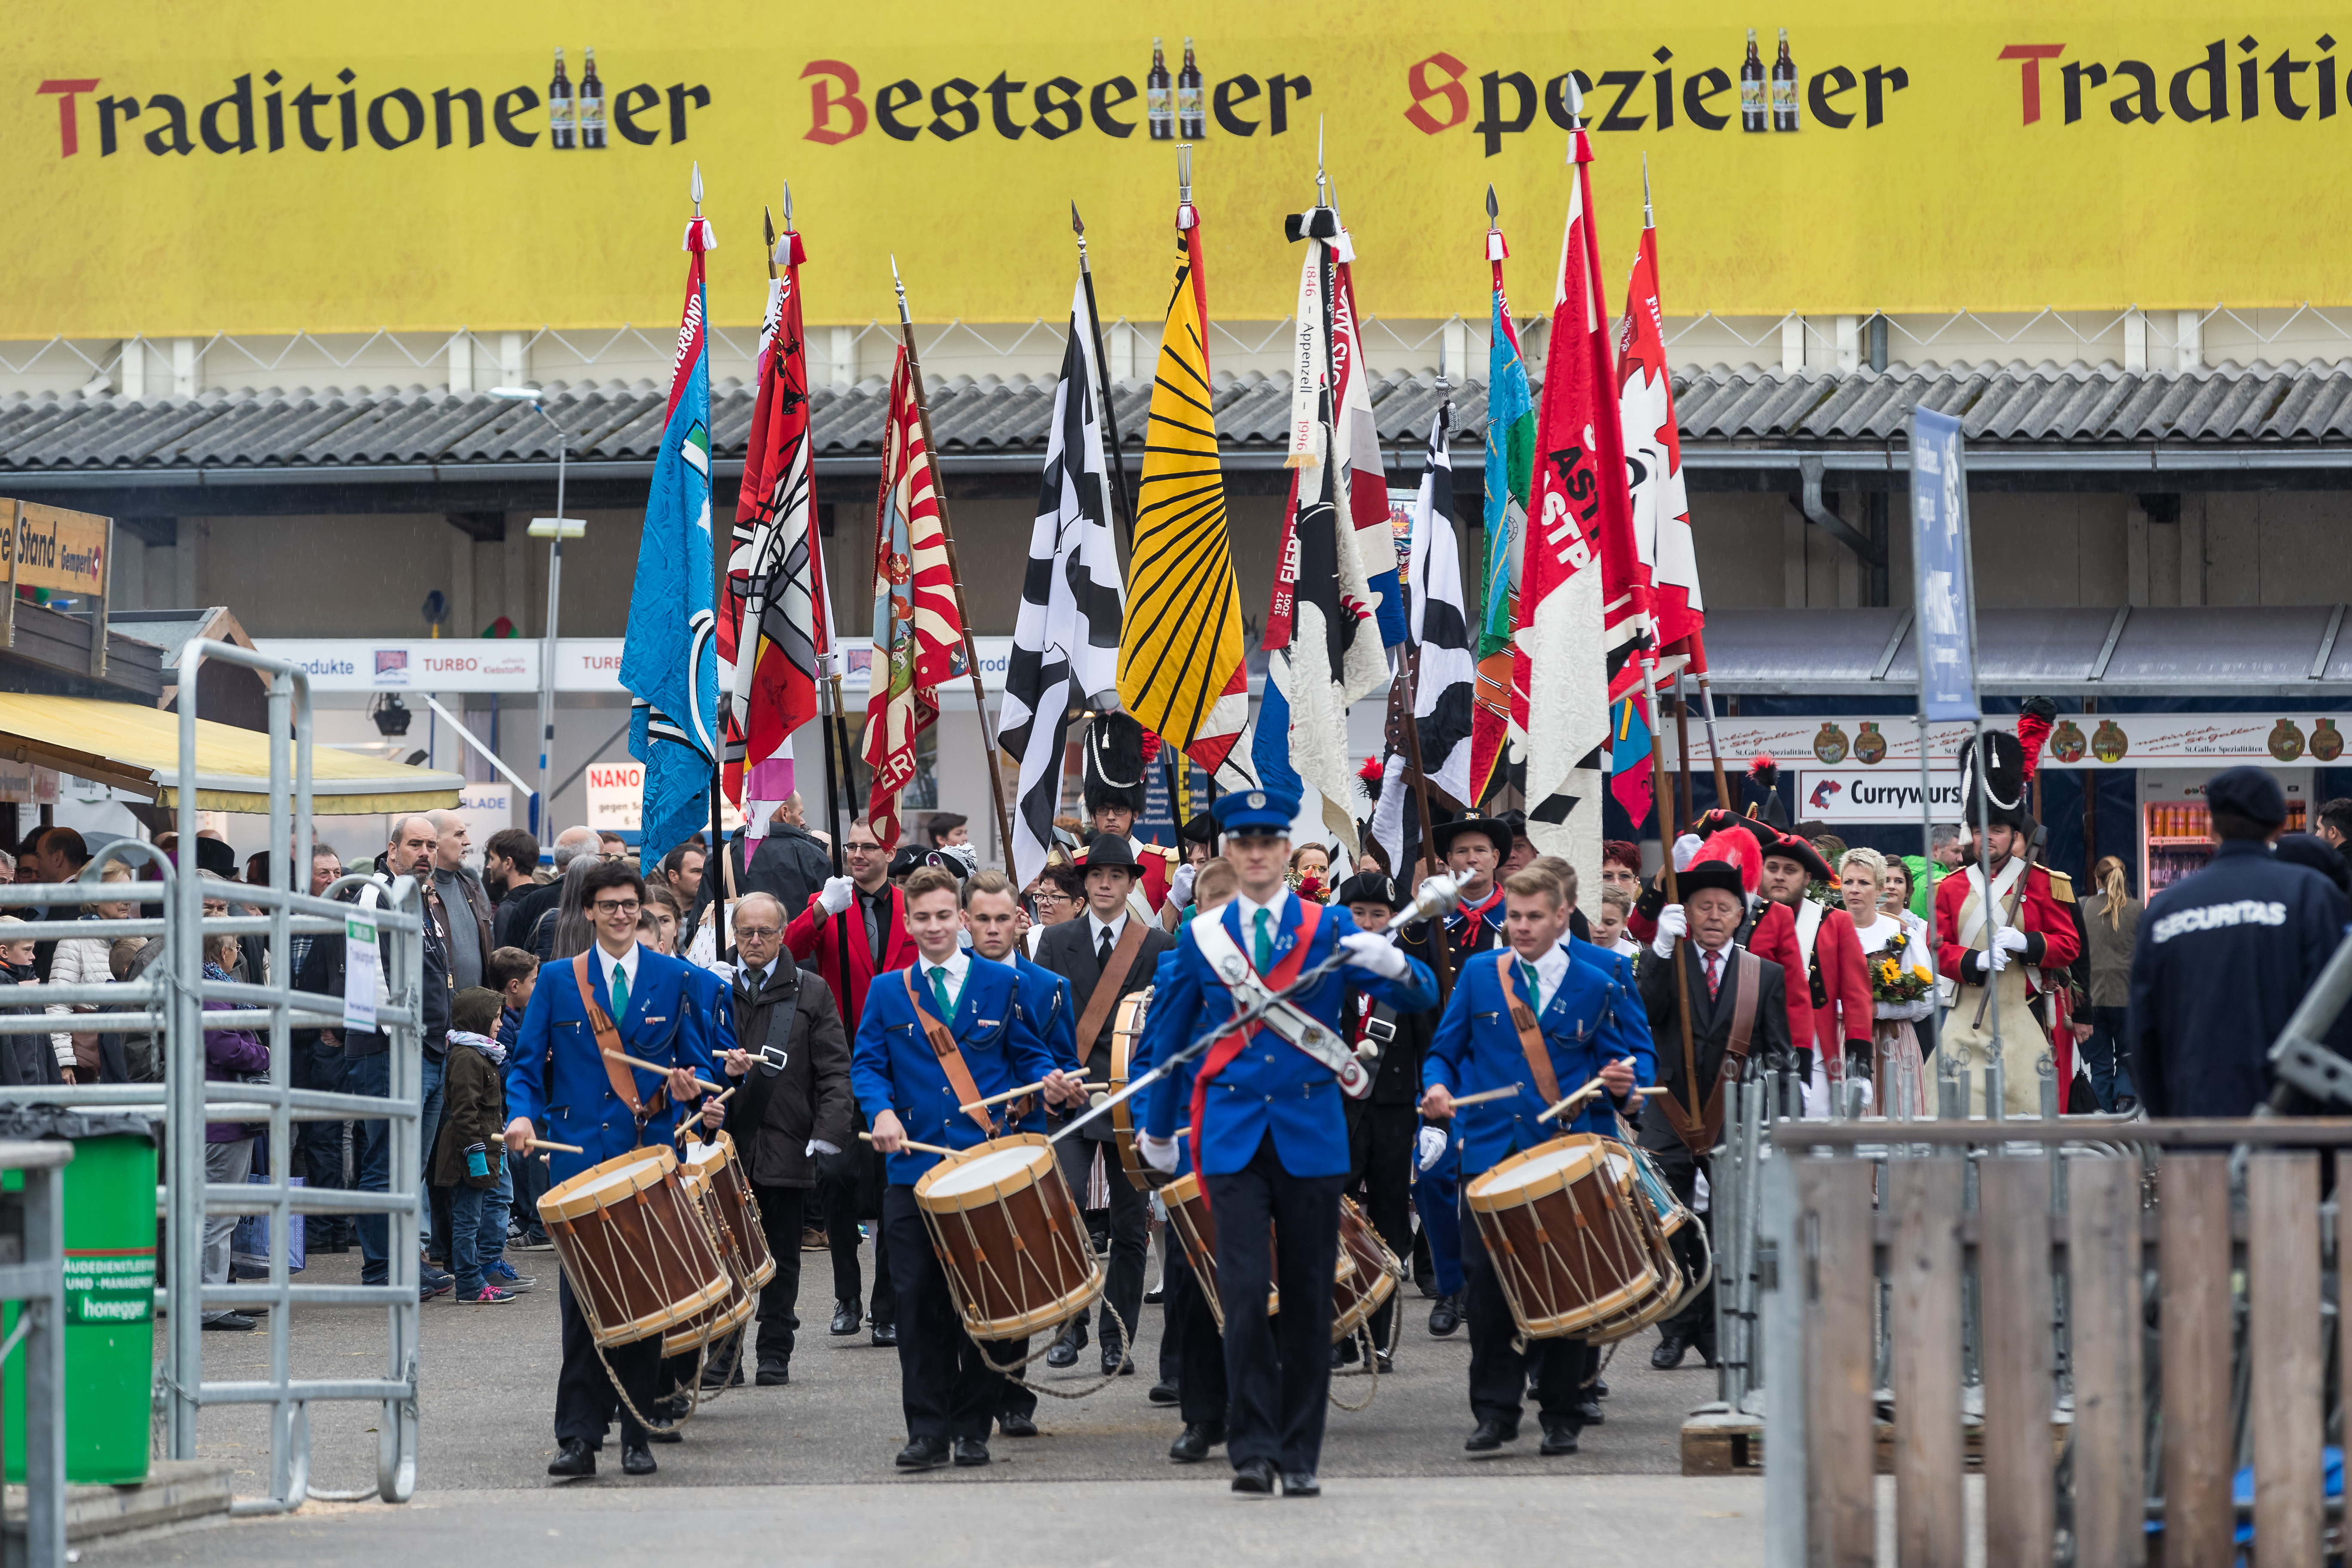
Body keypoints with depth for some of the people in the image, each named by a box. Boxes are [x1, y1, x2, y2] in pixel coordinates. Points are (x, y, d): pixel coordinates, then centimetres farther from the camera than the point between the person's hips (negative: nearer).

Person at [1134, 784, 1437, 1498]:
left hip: (1311, 1135, 0)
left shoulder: (1331, 928, 3)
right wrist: (1158, 1130, 23)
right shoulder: (1201, 937, 8)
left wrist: (1392, 964, -27)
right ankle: (1254, 1448, -8)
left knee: (1308, 1299, 4)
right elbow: (1169, 1034, 18)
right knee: (1245, 1293, -12)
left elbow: (1419, 999, -4)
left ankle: (1300, 1457, 12)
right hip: (1234, 1137, 0)